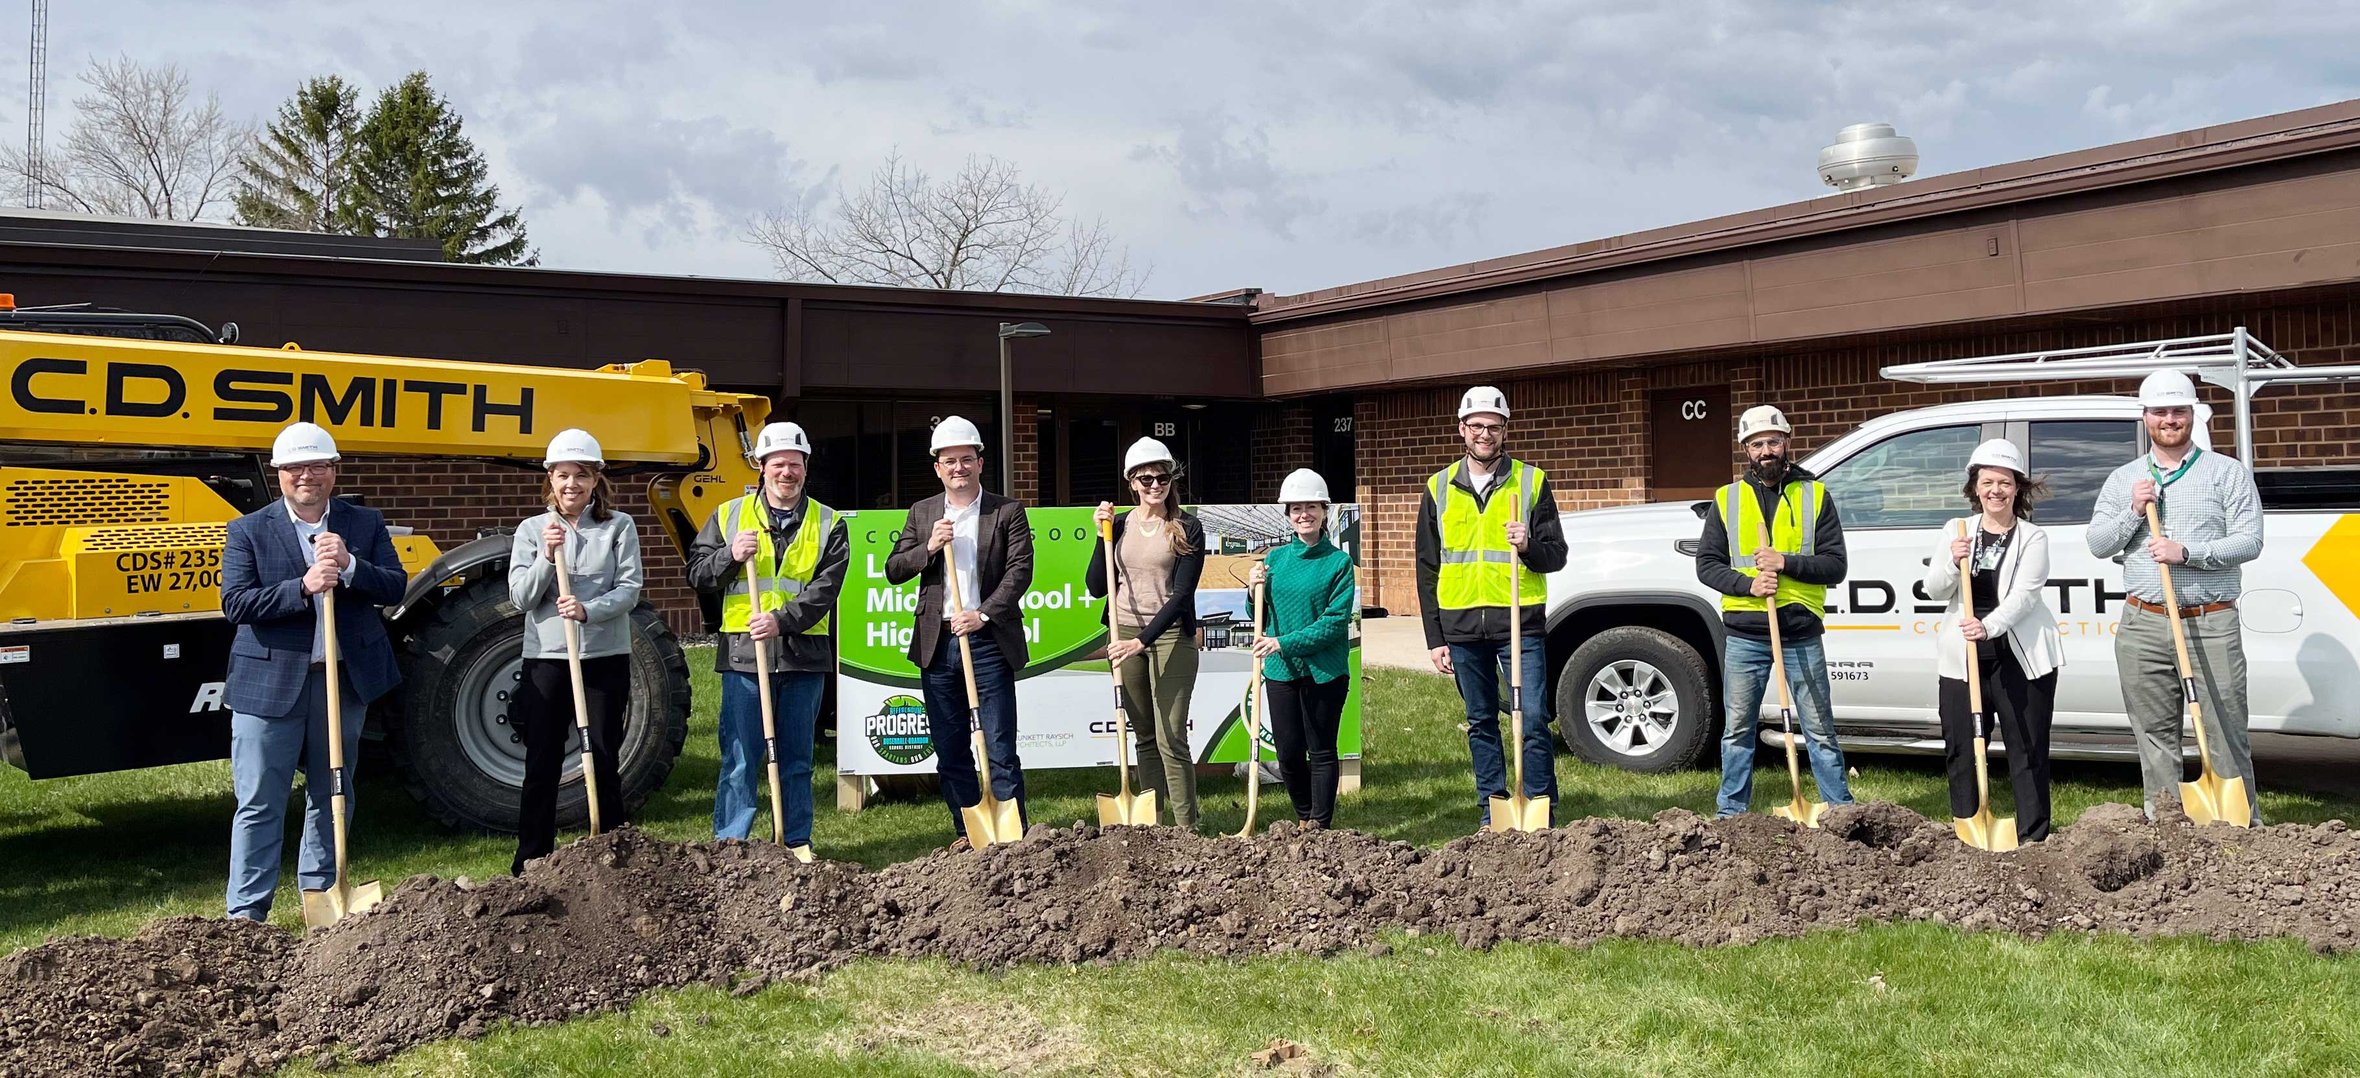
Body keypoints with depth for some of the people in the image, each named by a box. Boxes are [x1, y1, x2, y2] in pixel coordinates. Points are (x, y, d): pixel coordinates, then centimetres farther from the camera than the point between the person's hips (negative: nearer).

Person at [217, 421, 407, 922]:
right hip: (269, 683, -3)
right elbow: (234, 603, -10)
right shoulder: (249, 530, 0)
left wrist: (349, 566, -18)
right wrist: (303, 588, -22)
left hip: (345, 680, 3)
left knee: (332, 796, 14)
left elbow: (396, 587, -1)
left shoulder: (366, 524, 7)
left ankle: (320, 895, 29)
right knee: (259, 805, -1)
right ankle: (246, 913, 5)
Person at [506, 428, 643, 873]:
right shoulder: (532, 530, 5)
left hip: (606, 658, -1)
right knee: (541, 767, 3)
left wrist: (588, 610, -23)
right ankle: (530, 865, 12)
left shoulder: (619, 527, 3)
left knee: (604, 763, 6)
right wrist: (547, 557, -17)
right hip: (546, 659, 1)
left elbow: (629, 589, -6)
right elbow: (521, 596, -1)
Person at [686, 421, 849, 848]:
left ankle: (796, 844, 18)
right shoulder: (729, 516, 10)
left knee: (796, 759, 9)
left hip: (802, 654, 1)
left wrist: (782, 619, -18)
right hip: (743, 653, 0)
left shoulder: (828, 524, 7)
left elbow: (824, 589, -4)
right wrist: (730, 555, -11)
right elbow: (696, 575, 8)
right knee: (739, 759, 0)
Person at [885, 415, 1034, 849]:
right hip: (937, 644, 4)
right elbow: (893, 570, 9)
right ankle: (966, 830, 18)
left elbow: (1020, 570, -6)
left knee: (1000, 747, -4)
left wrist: (983, 614, -16)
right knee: (949, 749, 8)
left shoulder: (1007, 512, 2)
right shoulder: (922, 513, 12)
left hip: (988, 640, -4)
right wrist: (929, 548, -9)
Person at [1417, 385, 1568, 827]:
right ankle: (1492, 814, 17)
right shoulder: (1439, 489, 9)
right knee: (1480, 723, 9)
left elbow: (1556, 556, 4)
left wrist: (1528, 546, -19)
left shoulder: (1532, 481, 4)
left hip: (1520, 621, -2)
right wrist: (1435, 638, 5)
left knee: (1533, 720, -6)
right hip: (1462, 626, 2)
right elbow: (1427, 570, 10)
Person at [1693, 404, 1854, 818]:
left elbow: (1835, 565, -1)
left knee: (1820, 730, 4)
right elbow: (1706, 564, 5)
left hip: (1802, 634, -1)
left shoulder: (1814, 495, 4)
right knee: (1738, 730, 9)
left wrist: (1786, 563, -16)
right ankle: (1730, 812, 18)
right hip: (1744, 635, 1)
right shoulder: (1727, 499, 7)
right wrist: (1747, 584, -12)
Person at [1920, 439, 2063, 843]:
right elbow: (1934, 590, 3)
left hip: (2020, 656, -3)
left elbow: (2024, 594, -14)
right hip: (1961, 657, 3)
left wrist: (1989, 626, -31)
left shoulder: (2032, 538, -1)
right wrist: (1952, 561, -18)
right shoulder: (1955, 531, 8)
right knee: (1961, 749, 7)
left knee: (2028, 749, 2)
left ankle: (2033, 839, 7)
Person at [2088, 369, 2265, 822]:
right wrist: (2133, 512, -7)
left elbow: (2250, 541, -3)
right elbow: (2097, 543, 8)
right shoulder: (2123, 479, 14)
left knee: (2226, 734, -3)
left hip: (2212, 625, -3)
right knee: (2155, 735, 5)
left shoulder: (2227, 473, 6)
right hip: (2143, 627, 3)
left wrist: (2187, 552, -15)